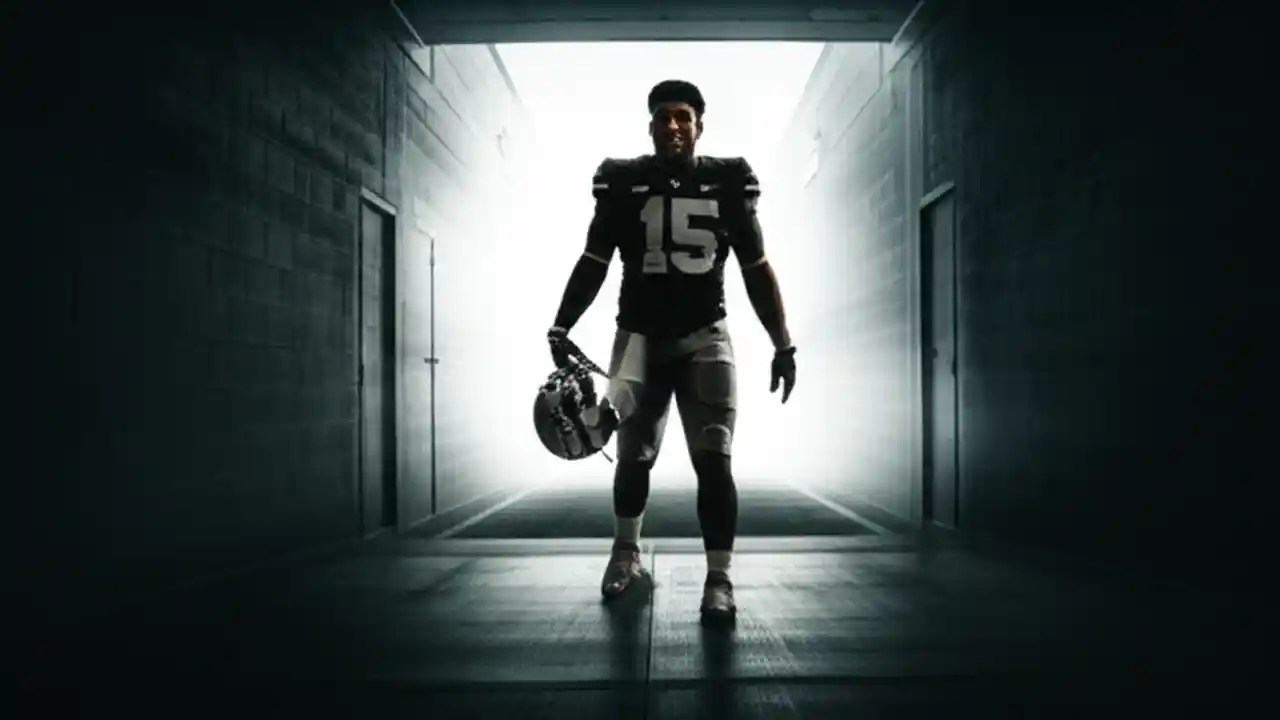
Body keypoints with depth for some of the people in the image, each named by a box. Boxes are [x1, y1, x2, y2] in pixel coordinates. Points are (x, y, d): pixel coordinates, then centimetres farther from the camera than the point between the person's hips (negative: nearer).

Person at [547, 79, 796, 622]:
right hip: (639, 336, 1)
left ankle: (719, 579, 2)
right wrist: (561, 328, -4)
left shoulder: (728, 182, 3)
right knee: (633, 456, 8)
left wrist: (782, 344, 3)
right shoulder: (623, 181, 2)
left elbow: (756, 270, 6)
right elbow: (593, 263, 5)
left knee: (713, 460, -7)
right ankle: (626, 554, 33)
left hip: (705, 337, 0)